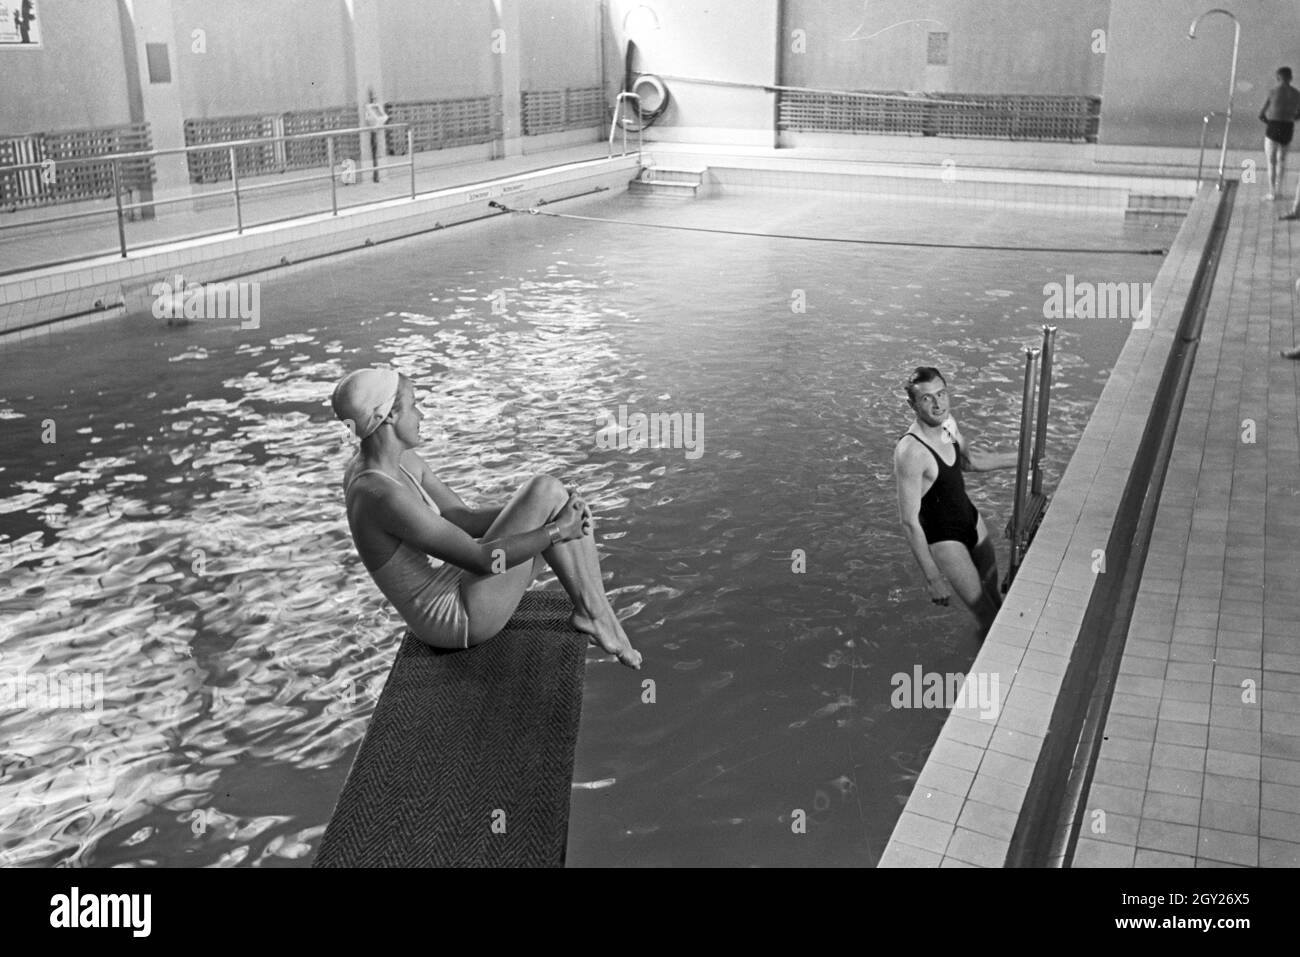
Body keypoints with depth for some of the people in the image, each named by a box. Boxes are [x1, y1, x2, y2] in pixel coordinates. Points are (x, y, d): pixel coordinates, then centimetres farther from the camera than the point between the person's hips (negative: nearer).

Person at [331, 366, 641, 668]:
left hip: (455, 586, 9)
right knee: (547, 490, -15)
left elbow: (464, 519, 6)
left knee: (573, 507, 0)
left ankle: (599, 613, 5)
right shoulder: (384, 497, -30)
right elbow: (482, 559, -28)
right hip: (460, 620, -9)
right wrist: (557, 530, -18)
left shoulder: (401, 461, 1)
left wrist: (533, 513, -7)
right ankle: (592, 611, 0)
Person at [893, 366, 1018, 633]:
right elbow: (909, 522, -28)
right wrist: (933, 578, -25)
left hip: (971, 519, 8)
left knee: (994, 594, 25)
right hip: (943, 539, -8)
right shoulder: (910, 451, -33)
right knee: (984, 612, 4)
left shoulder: (948, 423, -7)